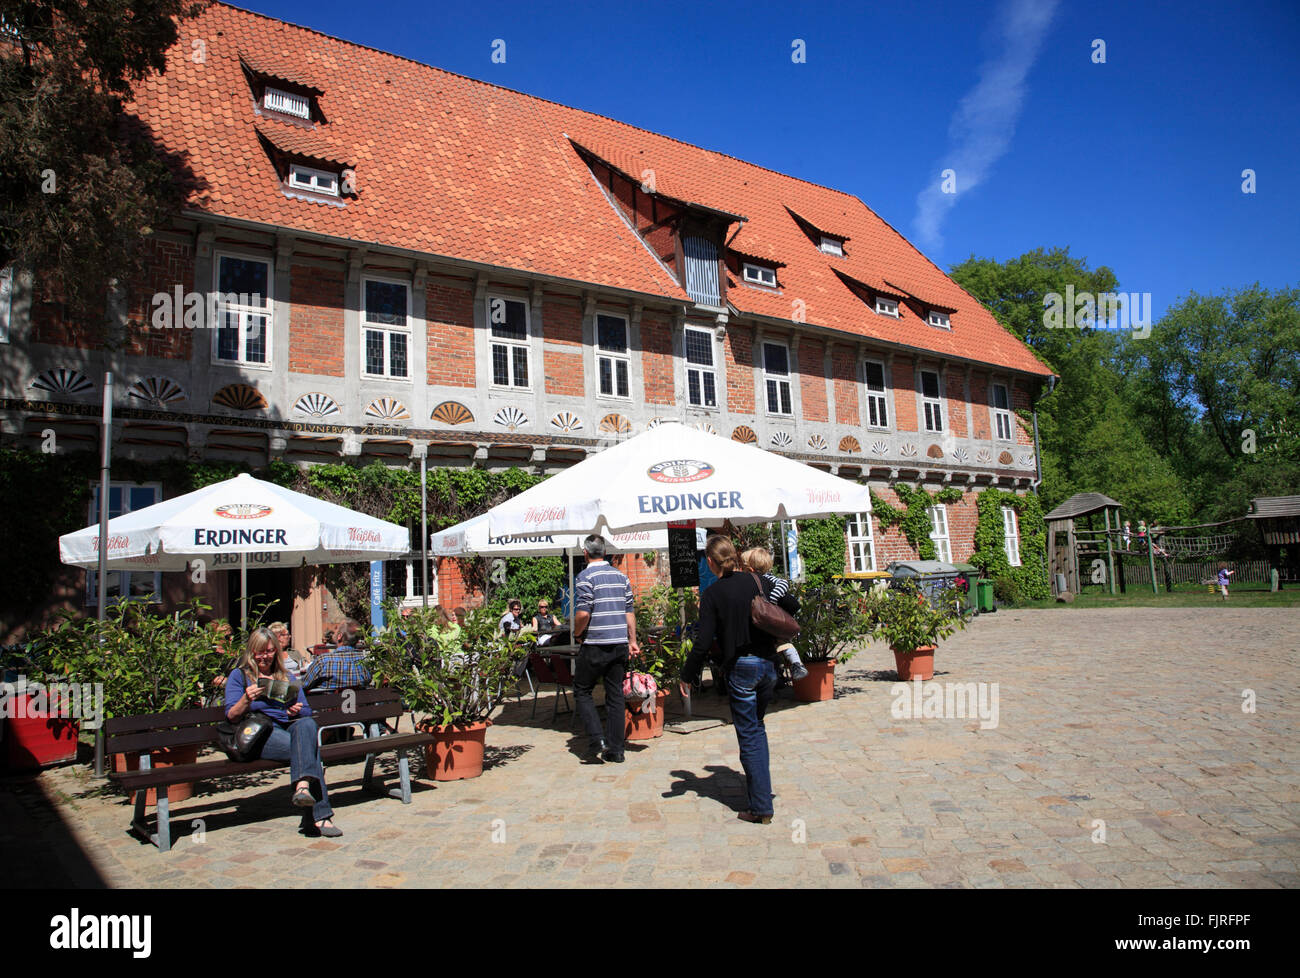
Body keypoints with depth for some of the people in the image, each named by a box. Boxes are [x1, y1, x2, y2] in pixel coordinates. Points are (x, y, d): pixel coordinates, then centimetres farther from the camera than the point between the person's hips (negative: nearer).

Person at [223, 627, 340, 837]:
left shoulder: (287, 677, 28)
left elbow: (307, 711, 23)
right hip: (260, 732, -3)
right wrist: (246, 699, -17)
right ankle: (320, 816, -41)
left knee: (307, 724, -37)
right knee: (309, 749, -34)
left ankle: (302, 786, -54)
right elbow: (231, 716, 5)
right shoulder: (239, 676, 17)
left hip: (291, 727, 4)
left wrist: (298, 710, -2)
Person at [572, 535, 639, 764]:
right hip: (620, 644, 6)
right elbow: (630, 611, 11)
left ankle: (598, 741, -2)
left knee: (582, 692, 9)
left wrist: (577, 632, 0)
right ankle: (615, 750, 12)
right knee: (615, 695, 10)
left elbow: (583, 613, -18)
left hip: (595, 646, -6)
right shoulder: (621, 576, 10)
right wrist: (632, 641, 15)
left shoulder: (586, 577, -10)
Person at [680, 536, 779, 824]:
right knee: (757, 727, 23)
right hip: (768, 663, 5)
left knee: (749, 735, 4)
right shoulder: (755, 582, 3)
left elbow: (704, 641, -11)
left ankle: (761, 807, 7)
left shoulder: (712, 593, -8)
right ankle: (761, 789, 31)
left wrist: (687, 676, 0)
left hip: (741, 668, -5)